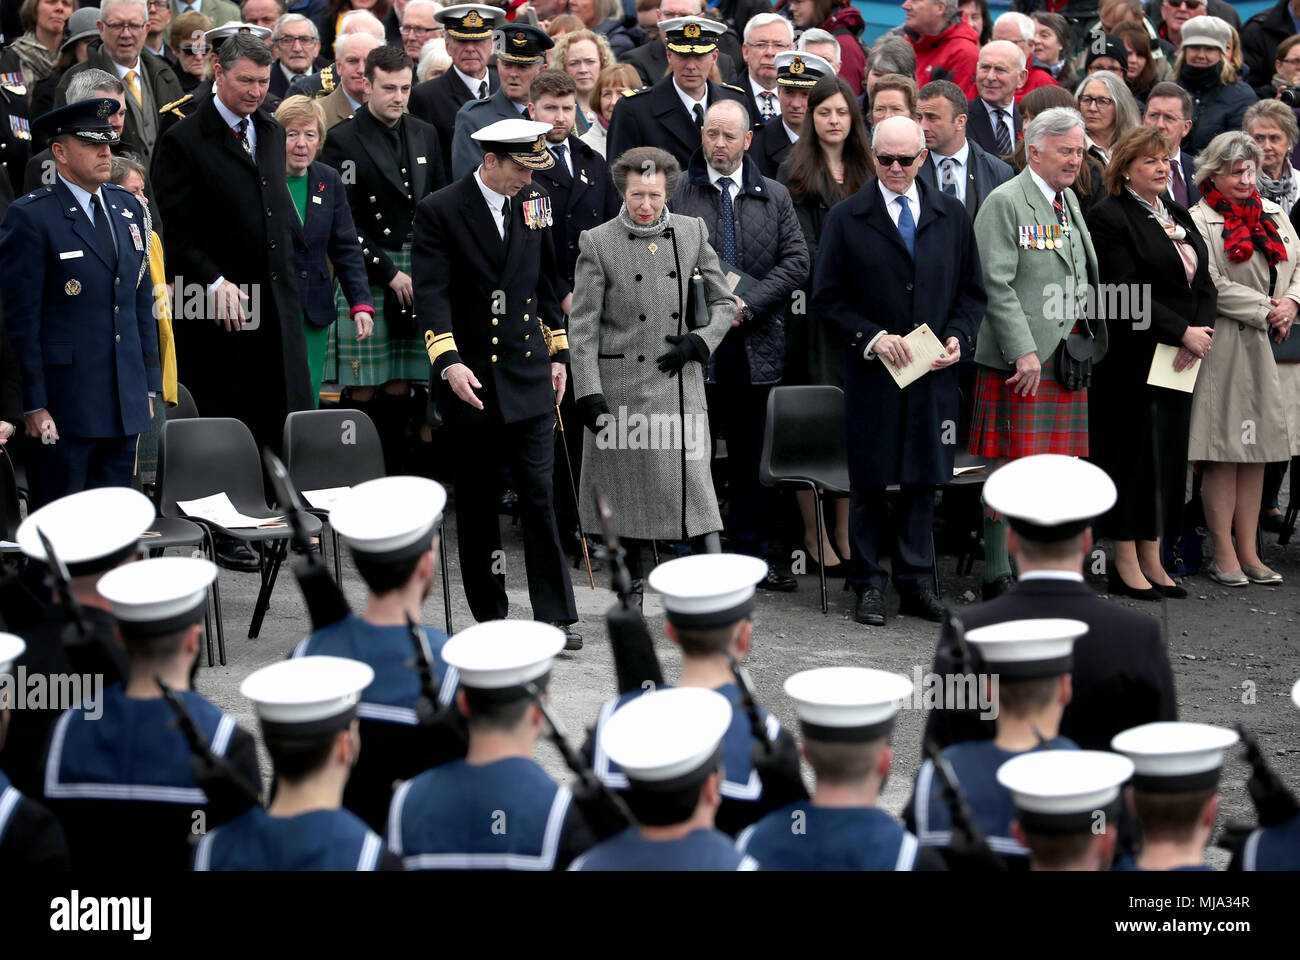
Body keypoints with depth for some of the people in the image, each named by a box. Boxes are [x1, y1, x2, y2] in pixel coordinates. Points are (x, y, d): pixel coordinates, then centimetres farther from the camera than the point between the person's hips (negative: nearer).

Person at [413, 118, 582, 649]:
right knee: (476, 501, 6)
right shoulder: (438, 211, -6)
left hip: (528, 372, 3)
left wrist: (558, 351, 18)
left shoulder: (533, 204, 8)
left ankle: (554, 616, 1)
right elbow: (431, 292, -14)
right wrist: (449, 360, -26)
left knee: (540, 494, -3)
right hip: (470, 375, -3)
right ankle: (490, 616, 16)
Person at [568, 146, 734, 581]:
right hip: (624, 390, -1)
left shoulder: (692, 232, 6)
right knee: (629, 496, 5)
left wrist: (698, 342, -4)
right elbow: (582, 328, -2)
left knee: (695, 486, -6)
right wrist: (590, 397, -9)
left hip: (681, 385, 1)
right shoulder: (597, 243, -1)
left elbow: (723, 303, 15)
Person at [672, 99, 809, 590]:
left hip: (755, 346, 2)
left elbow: (796, 261, 1)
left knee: (750, 456, 10)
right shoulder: (676, 192, 3)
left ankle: (752, 556, 17)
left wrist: (746, 304, -10)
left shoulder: (775, 197, 9)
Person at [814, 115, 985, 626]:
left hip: (935, 372, 2)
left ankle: (917, 582, 14)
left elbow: (972, 290, 13)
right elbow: (828, 298, -1)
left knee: (923, 478, 6)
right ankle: (869, 584, 10)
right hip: (872, 371, -2)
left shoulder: (952, 214, 9)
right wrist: (872, 337, -13)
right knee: (869, 481, 2)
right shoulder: (846, 219, 0)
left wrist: (958, 337, -4)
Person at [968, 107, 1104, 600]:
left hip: (1068, 355, 8)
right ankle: (997, 577, 1)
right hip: (1020, 359, -8)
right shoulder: (1004, 202, -8)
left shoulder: (1070, 200, 18)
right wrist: (1023, 351, -19)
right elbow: (996, 285, -14)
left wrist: (1087, 338, 14)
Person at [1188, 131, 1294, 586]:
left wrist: (1291, 302, -4)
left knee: (1257, 446, 8)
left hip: (1268, 344, 6)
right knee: (1223, 450, -3)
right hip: (1224, 347, -6)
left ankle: (1248, 551, 13)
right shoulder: (1199, 221, -7)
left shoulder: (1272, 214, 14)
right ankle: (1224, 555, 3)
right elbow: (1213, 287, -14)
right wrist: (1267, 310, -12)